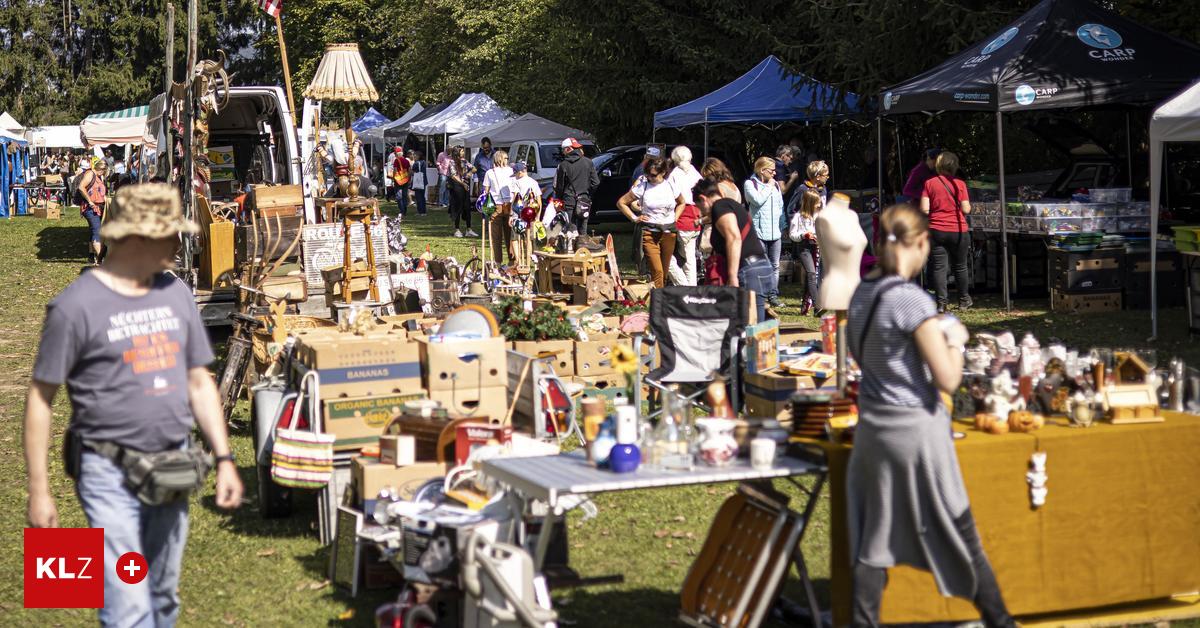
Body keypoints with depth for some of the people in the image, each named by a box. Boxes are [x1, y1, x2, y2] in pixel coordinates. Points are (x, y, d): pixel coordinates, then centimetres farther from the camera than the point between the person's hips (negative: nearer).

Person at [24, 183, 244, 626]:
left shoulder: (175, 293, 7)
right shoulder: (76, 306, -11)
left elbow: (199, 382, 13)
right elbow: (40, 399, -6)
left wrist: (224, 458, 7)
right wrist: (39, 491, -7)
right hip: (111, 474, -6)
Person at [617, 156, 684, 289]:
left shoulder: (671, 186, 6)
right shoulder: (642, 186, -3)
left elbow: (681, 203, 27)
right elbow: (621, 203, 4)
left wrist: (675, 217, 12)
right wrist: (634, 218, 0)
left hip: (669, 232, 4)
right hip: (649, 232, -4)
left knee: (665, 272, 9)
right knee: (657, 271, -15)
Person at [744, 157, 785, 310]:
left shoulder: (776, 185, 16)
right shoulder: (750, 184, -3)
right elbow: (757, 200, -20)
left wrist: (784, 226, 17)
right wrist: (769, 187, -9)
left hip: (775, 233, 6)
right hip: (759, 232, -6)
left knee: (775, 266, 8)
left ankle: (773, 295, 14)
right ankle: (760, 296, 1)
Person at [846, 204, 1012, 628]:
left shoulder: (862, 295, 4)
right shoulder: (912, 300, -18)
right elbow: (948, 380, -19)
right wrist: (955, 339, -1)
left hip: (873, 427, 7)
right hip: (915, 430, -7)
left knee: (875, 535, 11)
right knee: (959, 535, 5)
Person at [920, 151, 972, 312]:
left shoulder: (929, 184, -3)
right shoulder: (959, 184, -5)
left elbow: (924, 209, -8)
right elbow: (966, 209, -8)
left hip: (936, 231, 0)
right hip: (958, 231, 0)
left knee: (939, 267, 2)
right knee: (960, 267, 14)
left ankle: (941, 303, -5)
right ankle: (964, 300, 26)